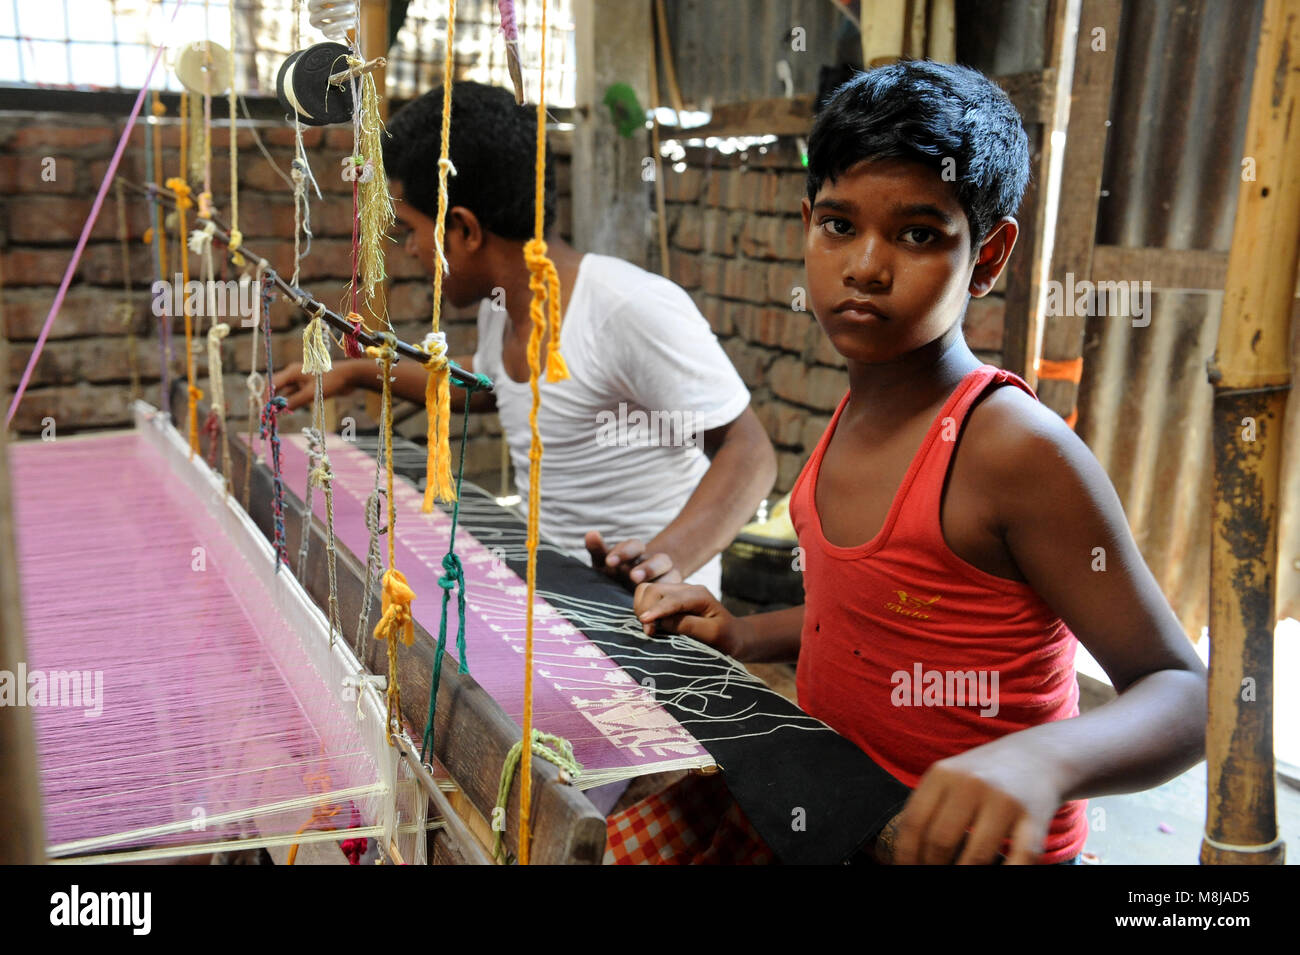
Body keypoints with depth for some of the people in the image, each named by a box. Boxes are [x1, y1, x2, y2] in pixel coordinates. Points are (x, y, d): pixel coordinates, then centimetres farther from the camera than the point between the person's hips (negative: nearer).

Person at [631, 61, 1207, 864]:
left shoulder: (1015, 449, -22)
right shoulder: (858, 416, 1)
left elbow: (1186, 694, -19)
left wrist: (1042, 758, -37)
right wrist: (745, 636, 5)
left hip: (967, 845, -6)